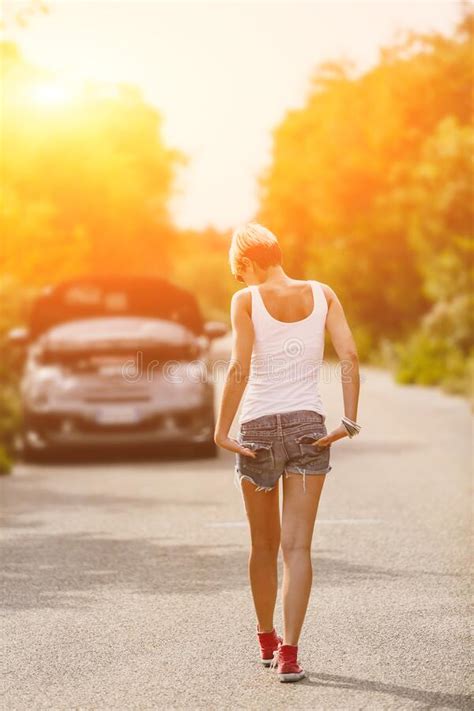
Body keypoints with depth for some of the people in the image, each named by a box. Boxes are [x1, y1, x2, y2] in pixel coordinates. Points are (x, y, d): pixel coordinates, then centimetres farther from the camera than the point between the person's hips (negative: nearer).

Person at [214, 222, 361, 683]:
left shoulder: (247, 300, -6)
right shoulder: (321, 294, 2)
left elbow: (239, 369, -16)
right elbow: (349, 355, -6)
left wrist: (221, 431, -11)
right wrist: (349, 422, -4)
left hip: (258, 429, -1)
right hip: (308, 427, 1)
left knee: (264, 545, 16)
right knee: (298, 546, -2)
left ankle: (267, 641, 31)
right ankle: (289, 653, -13)